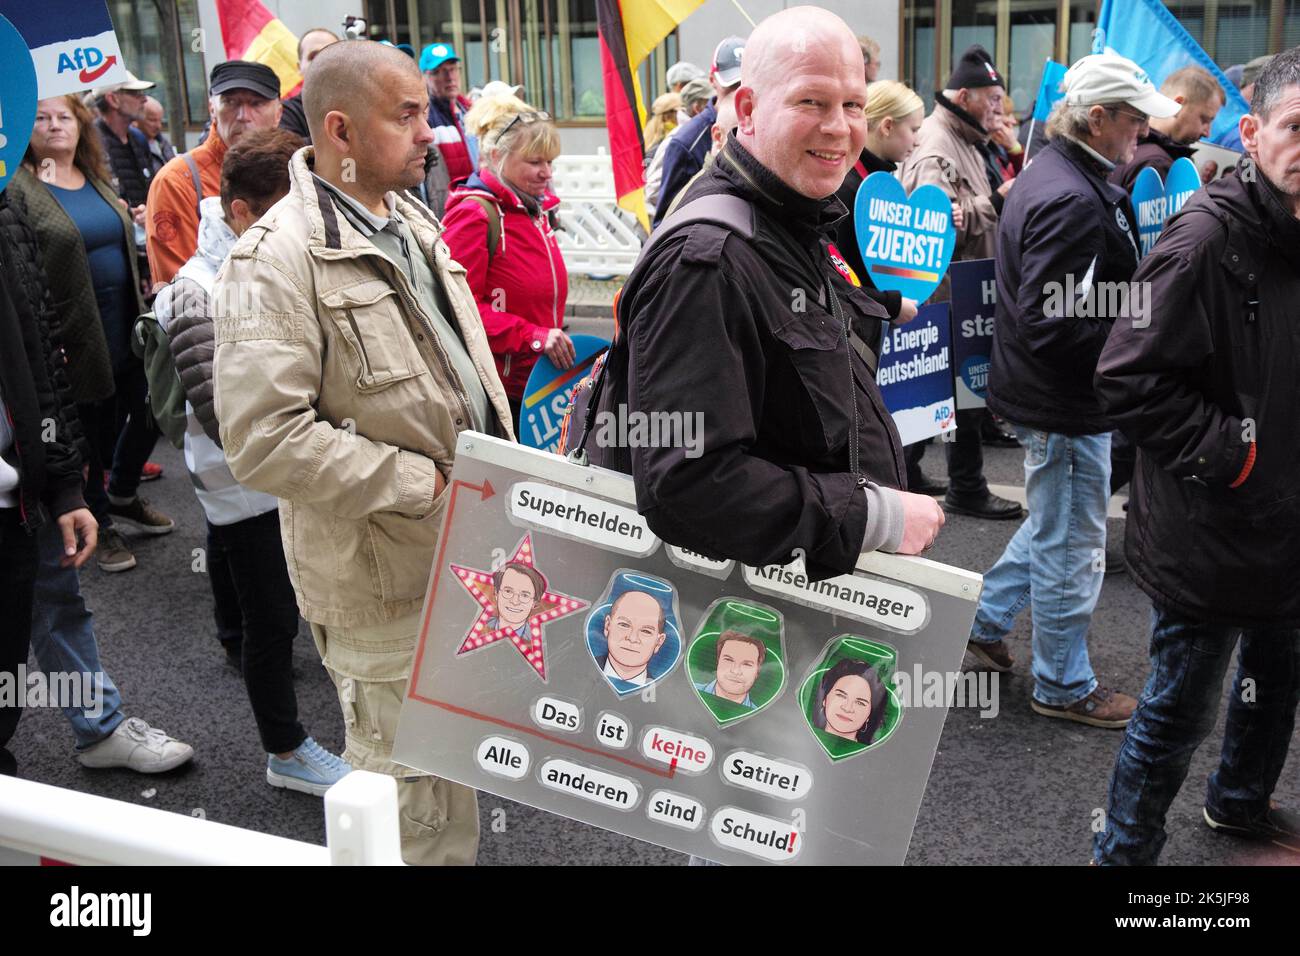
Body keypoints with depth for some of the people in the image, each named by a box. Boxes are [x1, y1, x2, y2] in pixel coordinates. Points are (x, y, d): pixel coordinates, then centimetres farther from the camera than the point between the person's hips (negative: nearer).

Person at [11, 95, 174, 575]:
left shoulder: (97, 180, 12)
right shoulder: (18, 190, -10)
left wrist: (144, 313, 17)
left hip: (126, 324, 6)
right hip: (75, 336, -6)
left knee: (150, 410, 12)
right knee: (92, 432, 6)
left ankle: (123, 494, 39)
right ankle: (101, 524, 27)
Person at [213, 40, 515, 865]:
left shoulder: (412, 223, 11)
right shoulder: (278, 259, -18)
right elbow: (265, 440, -26)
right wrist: (426, 485, -22)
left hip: (466, 551, 8)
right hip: (384, 579, -8)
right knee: (408, 793, 8)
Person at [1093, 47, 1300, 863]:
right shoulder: (1205, 239, -21)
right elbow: (1129, 379, -24)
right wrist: (1229, 453, -21)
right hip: (1207, 532, -8)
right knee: (1180, 710, 4)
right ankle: (1125, 849, 25)